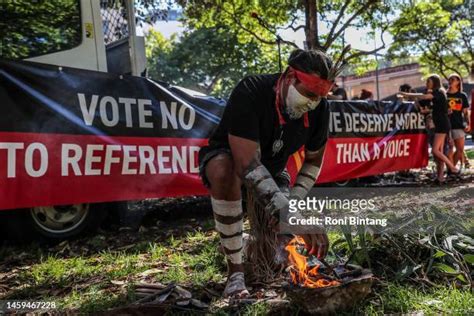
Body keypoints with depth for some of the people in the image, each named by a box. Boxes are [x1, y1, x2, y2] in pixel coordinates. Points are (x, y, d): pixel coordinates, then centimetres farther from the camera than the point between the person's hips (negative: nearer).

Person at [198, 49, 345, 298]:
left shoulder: (319, 109, -16)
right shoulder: (250, 93, -34)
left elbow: (313, 160, -1)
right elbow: (247, 165, -43)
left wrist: (294, 200, -15)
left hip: (272, 168, 5)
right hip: (225, 156, -5)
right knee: (224, 172, -42)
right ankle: (235, 271, -26)